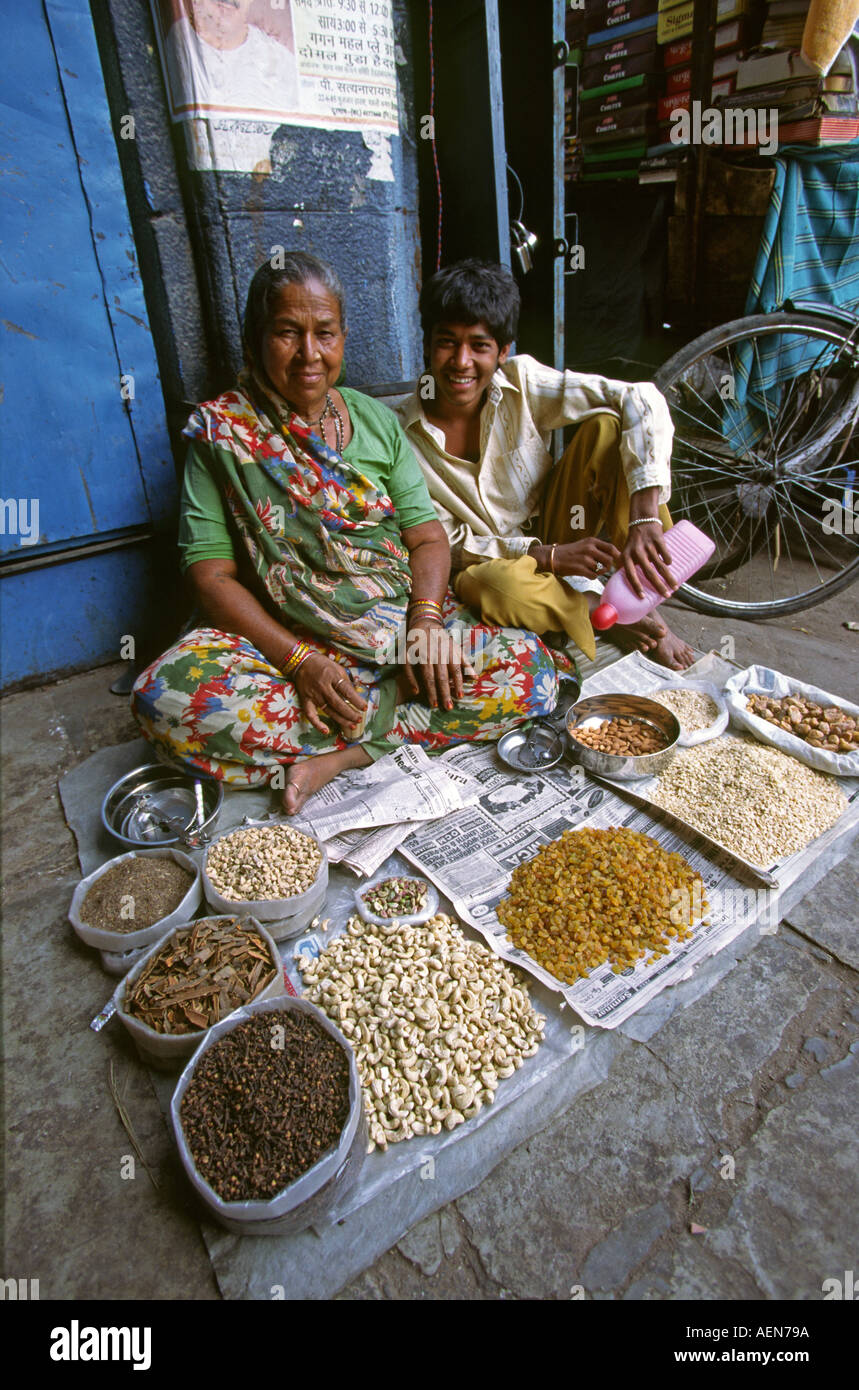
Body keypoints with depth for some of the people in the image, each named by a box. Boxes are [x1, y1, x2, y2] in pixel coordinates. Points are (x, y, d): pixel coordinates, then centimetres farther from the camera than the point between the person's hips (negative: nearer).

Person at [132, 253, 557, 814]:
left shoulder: (377, 420, 11)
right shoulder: (220, 429, 1)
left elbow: (427, 536, 6)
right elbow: (211, 574, -6)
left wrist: (426, 620, -16)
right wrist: (299, 660, -20)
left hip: (402, 626, 3)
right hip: (282, 639, -2)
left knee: (531, 670, -19)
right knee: (165, 697, -30)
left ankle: (335, 756, -19)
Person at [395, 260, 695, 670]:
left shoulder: (521, 382, -13)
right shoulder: (403, 436, -16)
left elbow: (643, 402, -20)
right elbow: (446, 544, -15)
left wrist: (645, 521, -34)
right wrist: (549, 556, -26)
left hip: (554, 535, 3)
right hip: (487, 565, -2)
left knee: (608, 425, -18)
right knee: (500, 584, -40)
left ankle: (640, 599, -14)